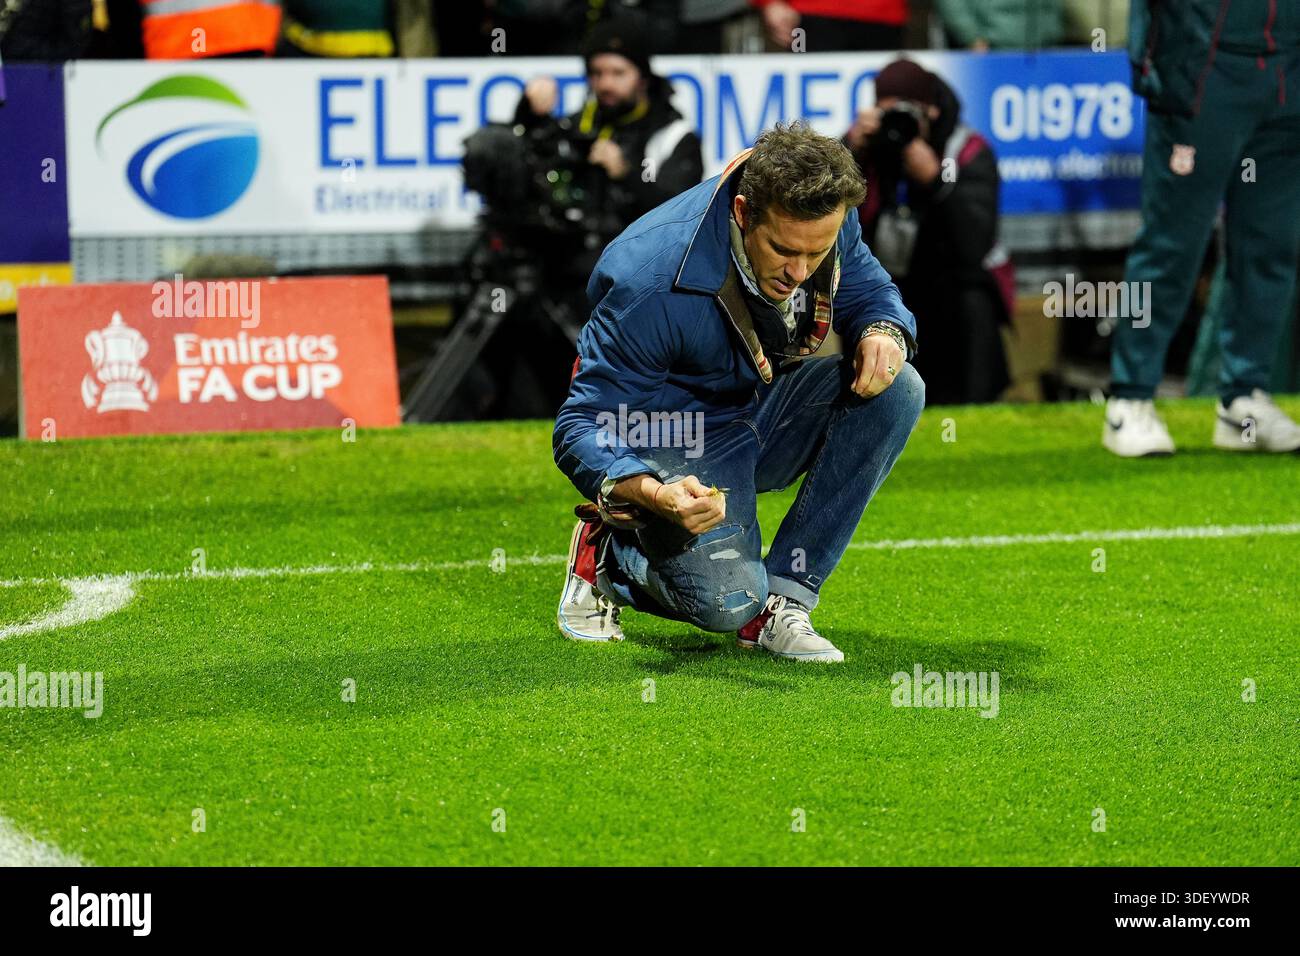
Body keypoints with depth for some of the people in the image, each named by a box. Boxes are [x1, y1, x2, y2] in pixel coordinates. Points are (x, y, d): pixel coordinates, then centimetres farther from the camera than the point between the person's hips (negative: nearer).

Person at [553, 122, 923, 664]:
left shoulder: (826, 223, -16)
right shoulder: (654, 283, -33)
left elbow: (868, 290, 6)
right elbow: (583, 426, -28)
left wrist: (884, 333, -20)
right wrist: (653, 495, -49)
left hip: (765, 410, 6)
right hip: (675, 440, -6)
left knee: (898, 390, -21)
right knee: (726, 600, -28)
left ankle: (781, 598, -15)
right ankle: (609, 551, 8)